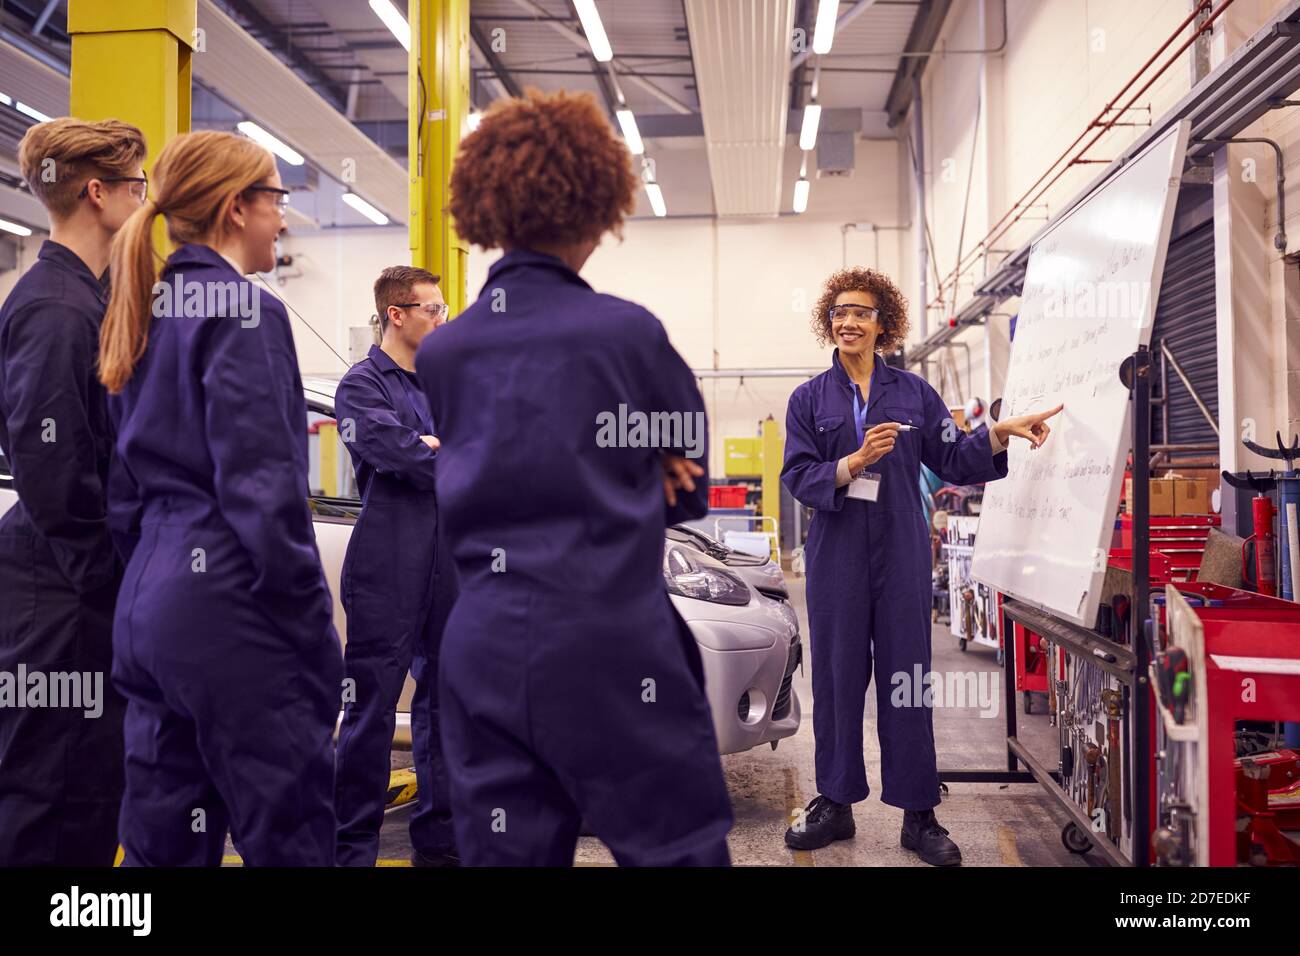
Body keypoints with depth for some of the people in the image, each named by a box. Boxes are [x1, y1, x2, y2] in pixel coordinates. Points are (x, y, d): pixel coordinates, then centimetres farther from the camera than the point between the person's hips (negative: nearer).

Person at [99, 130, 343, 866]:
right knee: (287, 831, 0)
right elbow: (263, 492, -18)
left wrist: (154, 570, 21)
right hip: (231, 606, -9)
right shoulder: (245, 309, -11)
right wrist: (315, 633, -14)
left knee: (165, 837, 15)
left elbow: (127, 483, 17)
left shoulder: (146, 313, 14)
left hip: (150, 602, 9)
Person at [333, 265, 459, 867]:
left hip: (445, 564, 7)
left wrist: (429, 448, -7)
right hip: (388, 569, -7)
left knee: (442, 703, 12)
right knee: (372, 710, -3)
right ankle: (354, 848, 7)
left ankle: (438, 839, 24)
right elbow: (400, 455, -18)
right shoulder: (362, 384, -3)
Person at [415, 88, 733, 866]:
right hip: (612, 648, -4)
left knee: (506, 852, 11)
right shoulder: (629, 333, -8)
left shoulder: (439, 352, 5)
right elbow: (691, 490, 4)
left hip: (482, 650, 5)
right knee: (680, 849, 9)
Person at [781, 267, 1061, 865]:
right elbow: (797, 476, -3)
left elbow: (953, 460, 6)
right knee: (836, 676, 5)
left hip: (902, 552, 0)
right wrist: (854, 462, -19)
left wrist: (999, 435, -9)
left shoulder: (913, 392, 9)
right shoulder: (810, 399, 6)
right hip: (837, 555, 0)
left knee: (907, 676, 2)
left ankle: (918, 814, 12)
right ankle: (835, 803, 20)